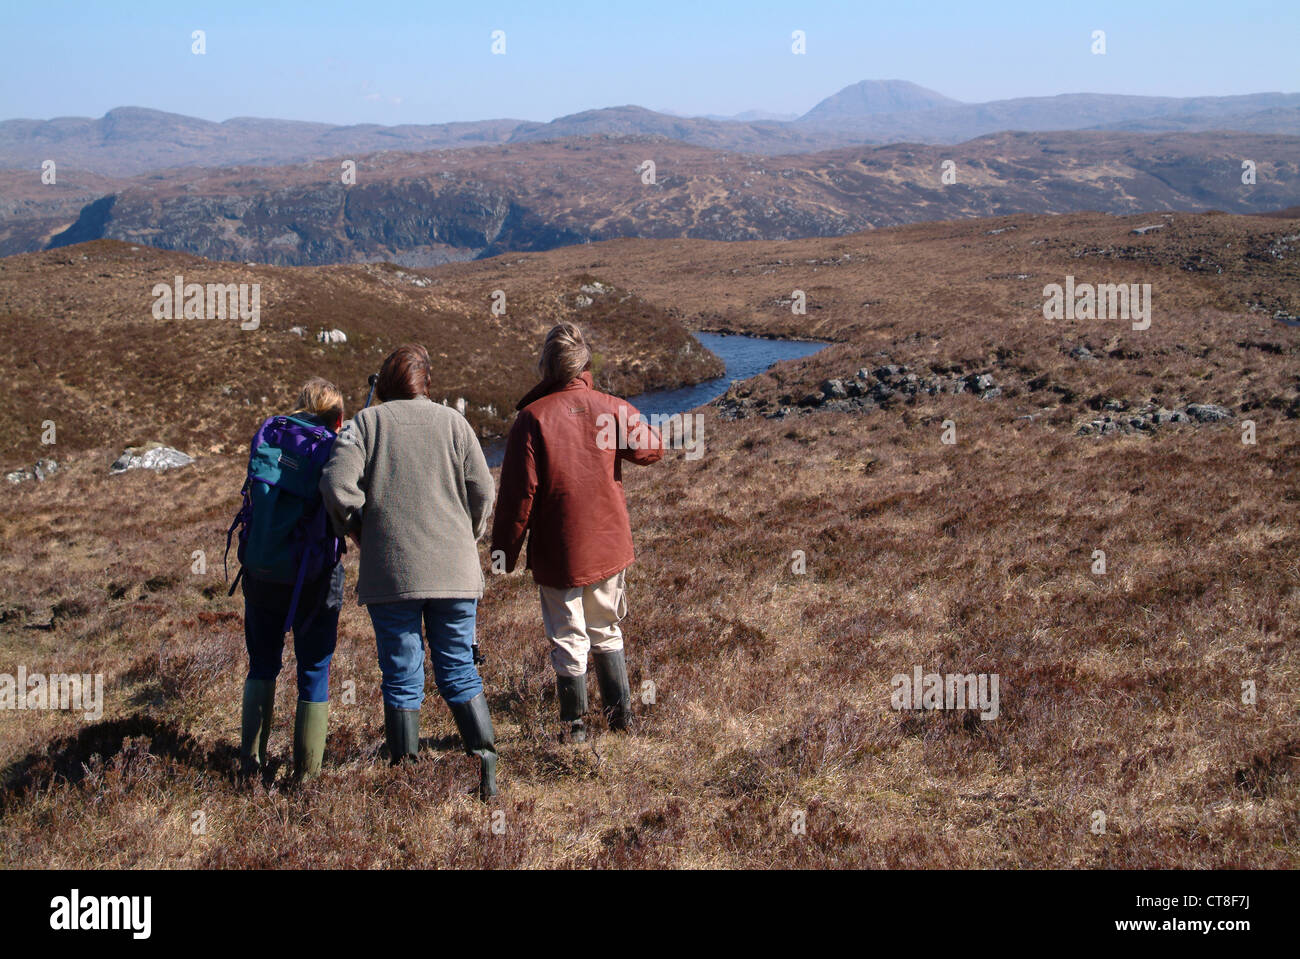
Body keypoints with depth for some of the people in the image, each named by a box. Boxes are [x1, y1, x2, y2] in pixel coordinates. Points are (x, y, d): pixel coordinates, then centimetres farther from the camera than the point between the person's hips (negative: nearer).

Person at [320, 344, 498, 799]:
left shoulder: (365, 422, 0)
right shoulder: (451, 421, 4)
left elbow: (337, 485, -11)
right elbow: (482, 491, 0)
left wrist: (359, 530, 6)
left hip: (390, 573, -1)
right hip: (454, 571, 1)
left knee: (402, 677, 6)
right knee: (458, 668, 11)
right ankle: (485, 758, 2)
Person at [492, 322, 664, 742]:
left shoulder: (532, 418, -15)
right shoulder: (612, 409, -7)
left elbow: (518, 491, -14)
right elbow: (653, 448, 5)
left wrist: (505, 549, -5)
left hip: (557, 553, -3)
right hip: (609, 547, 3)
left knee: (569, 640, 8)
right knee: (606, 631, 21)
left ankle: (575, 725, 15)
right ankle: (620, 712, 25)